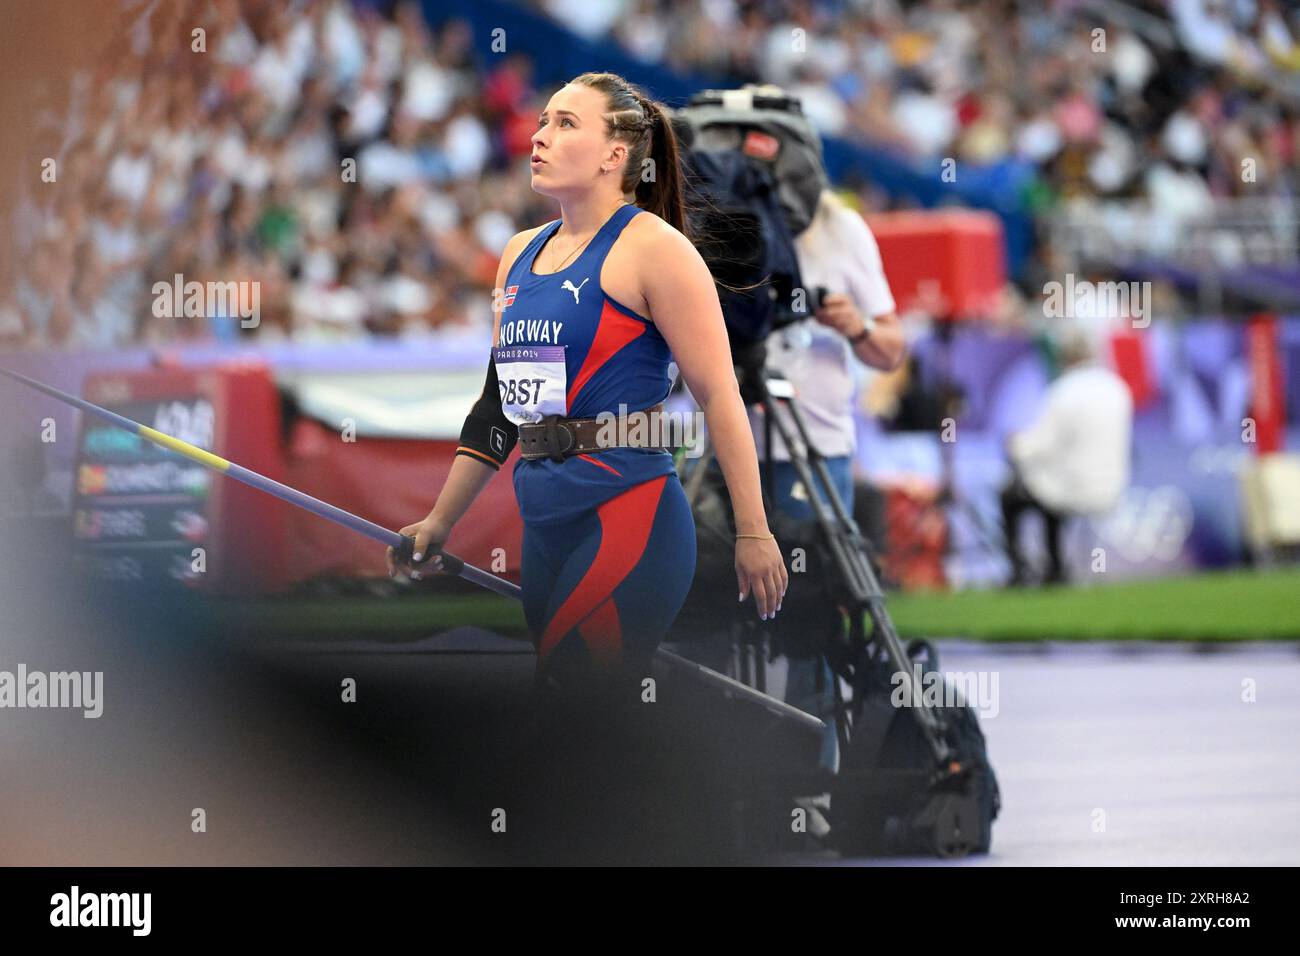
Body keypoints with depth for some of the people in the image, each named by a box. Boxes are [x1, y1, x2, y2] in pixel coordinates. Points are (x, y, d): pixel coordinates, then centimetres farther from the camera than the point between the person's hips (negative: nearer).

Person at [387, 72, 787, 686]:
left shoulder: (652, 247, -7)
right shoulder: (521, 254, 16)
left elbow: (718, 394, -10)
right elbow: (498, 402, 24)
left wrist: (753, 535, -13)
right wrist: (440, 521, 23)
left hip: (628, 517, -8)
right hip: (545, 523, 8)